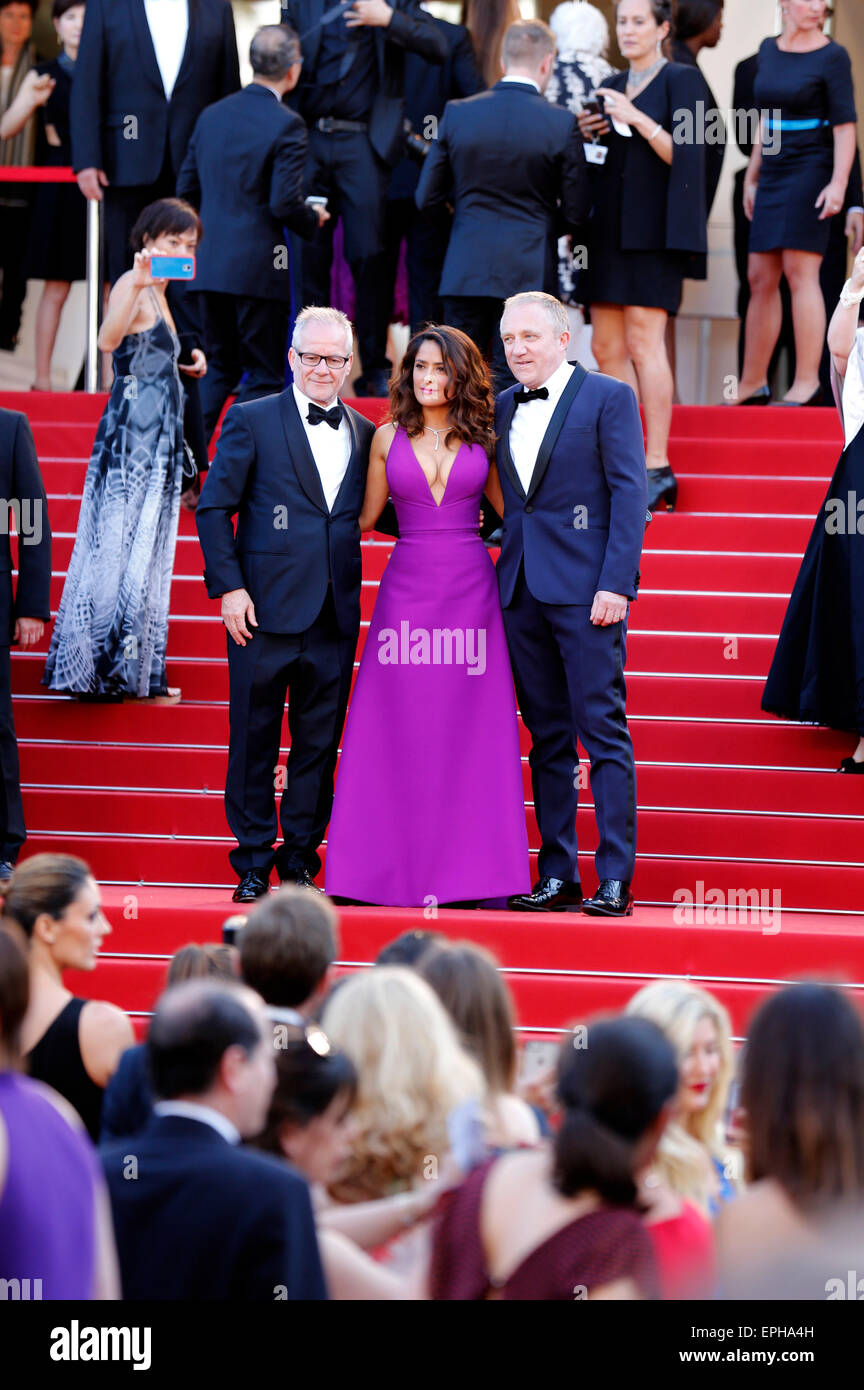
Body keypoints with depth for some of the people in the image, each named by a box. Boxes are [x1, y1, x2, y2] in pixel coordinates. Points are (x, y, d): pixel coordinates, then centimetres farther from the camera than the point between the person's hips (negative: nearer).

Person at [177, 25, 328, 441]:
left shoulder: (212, 115, 7)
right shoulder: (285, 125, -13)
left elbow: (186, 188, 11)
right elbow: (285, 204, -19)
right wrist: (314, 220, 2)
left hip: (211, 263, 6)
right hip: (260, 266, -6)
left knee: (217, 366, 18)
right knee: (263, 375, 3)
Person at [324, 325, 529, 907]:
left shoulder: (481, 437, 6)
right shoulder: (388, 437, 8)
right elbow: (367, 517, 13)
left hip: (469, 589, 0)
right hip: (407, 587, 0)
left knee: (468, 728, -1)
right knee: (402, 731, -2)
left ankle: (467, 867, 3)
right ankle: (402, 867, 2)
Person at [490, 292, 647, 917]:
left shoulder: (608, 397, -1)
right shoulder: (503, 408, 15)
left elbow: (629, 493, -7)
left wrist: (615, 584, -14)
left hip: (585, 589, -6)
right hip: (522, 590, 6)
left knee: (603, 730, -7)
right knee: (547, 736, 8)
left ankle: (616, 877, -6)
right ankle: (558, 876, 11)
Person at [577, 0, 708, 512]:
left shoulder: (681, 81, -4)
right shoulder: (611, 88, 16)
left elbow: (683, 155, -12)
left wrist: (636, 119, -19)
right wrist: (586, 135, 2)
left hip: (655, 229, -7)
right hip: (611, 229, 8)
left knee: (644, 342, -12)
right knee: (606, 347, 5)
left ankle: (658, 468, -12)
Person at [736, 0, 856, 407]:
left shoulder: (832, 56, -6)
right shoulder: (769, 51, 12)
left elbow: (844, 125, -11)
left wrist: (838, 182, -21)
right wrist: (751, 179, 19)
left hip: (811, 173, -7)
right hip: (773, 175, 7)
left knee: (800, 272, -11)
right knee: (760, 279, 7)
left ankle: (807, 382, -10)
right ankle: (752, 382, 12)